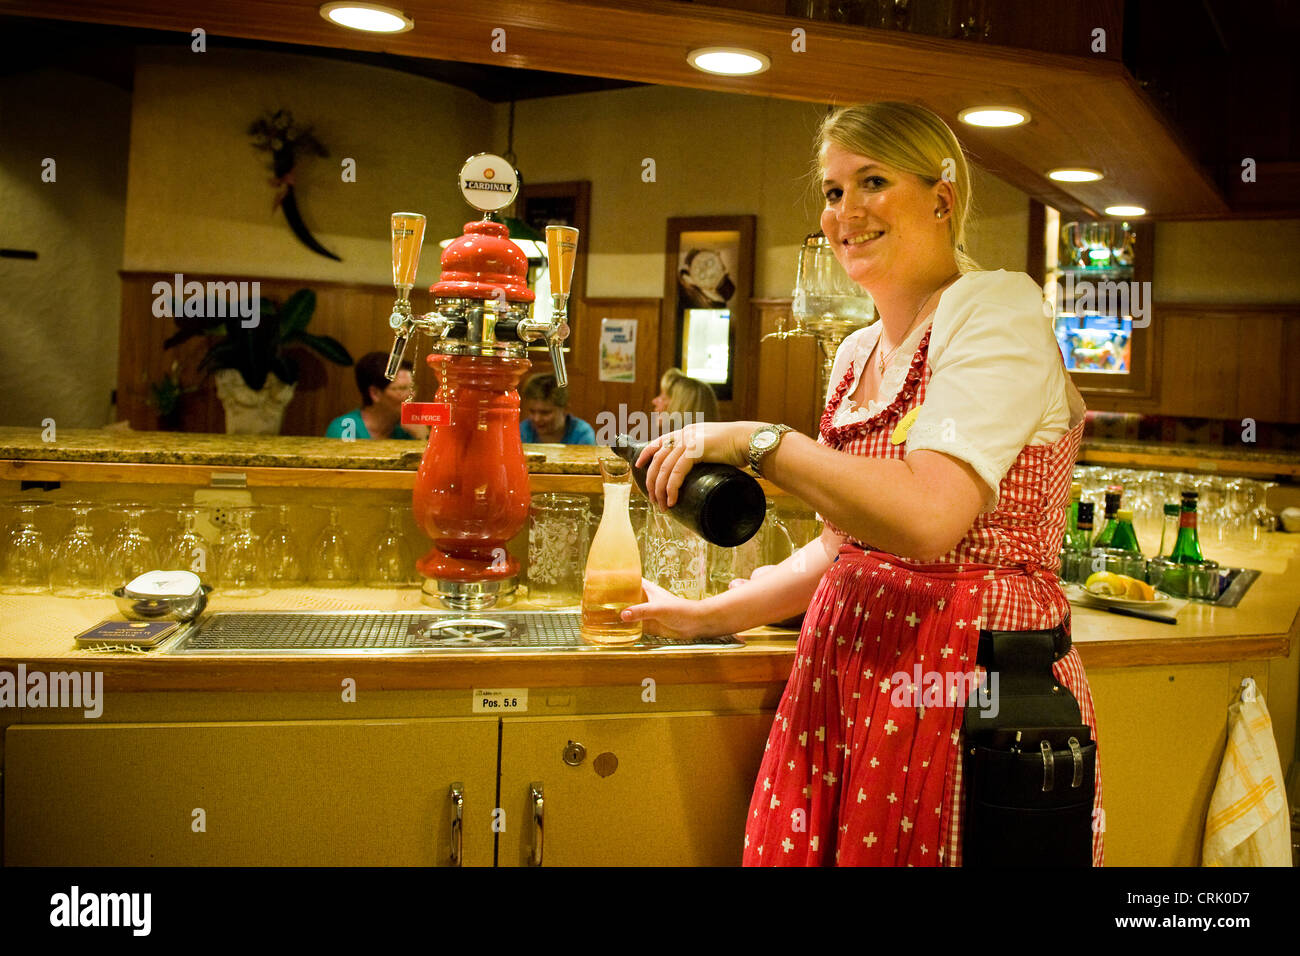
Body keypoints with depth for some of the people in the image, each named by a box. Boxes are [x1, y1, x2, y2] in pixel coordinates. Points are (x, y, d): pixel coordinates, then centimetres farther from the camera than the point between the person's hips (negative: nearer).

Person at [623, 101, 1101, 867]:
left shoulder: (997, 309, -10)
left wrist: (753, 441, -17)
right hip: (847, 674, 7)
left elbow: (925, 515, -25)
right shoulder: (858, 353, 13)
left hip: (977, 672, -7)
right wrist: (712, 616, 17)